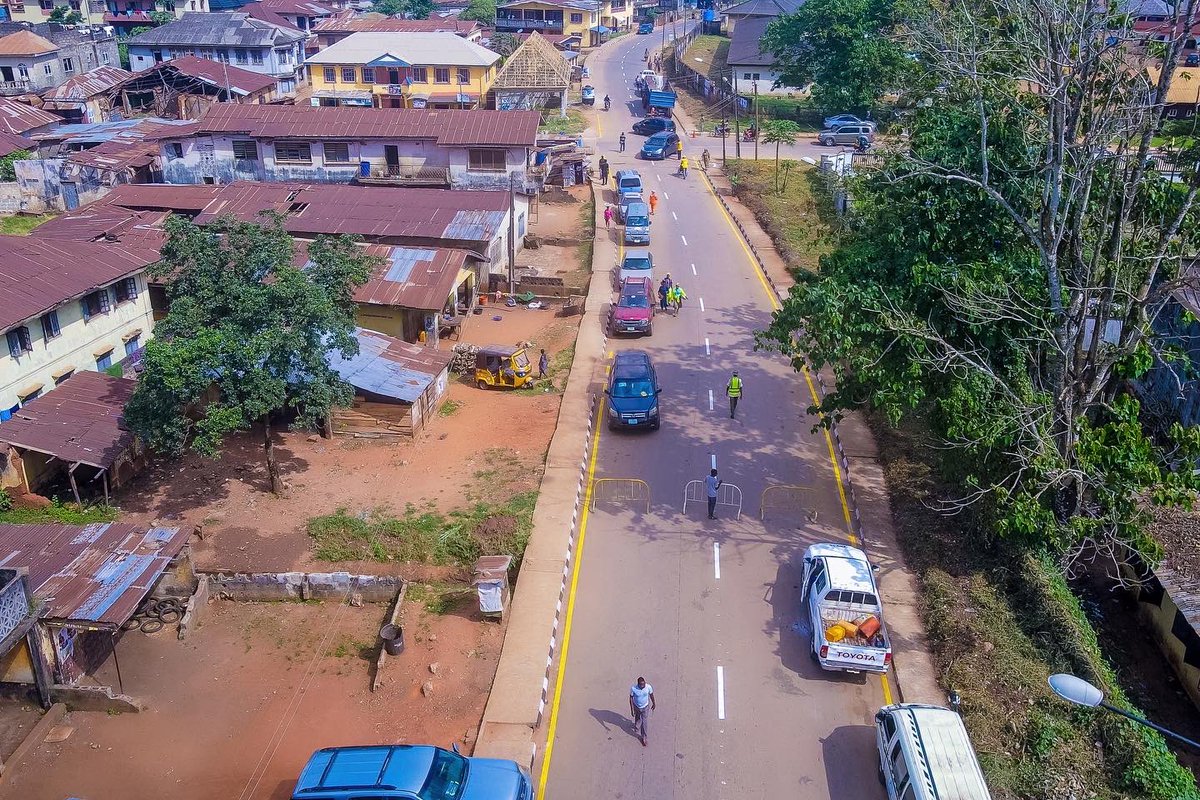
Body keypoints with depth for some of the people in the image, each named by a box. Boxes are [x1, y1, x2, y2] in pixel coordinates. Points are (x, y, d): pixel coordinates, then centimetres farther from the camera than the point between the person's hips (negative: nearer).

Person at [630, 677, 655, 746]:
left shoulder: (648, 687, -28)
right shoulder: (633, 688, -32)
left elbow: (651, 695, -8)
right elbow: (631, 698, -16)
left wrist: (654, 704, 7)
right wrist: (631, 709, -14)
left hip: (645, 707, 0)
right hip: (637, 707, 0)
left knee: (645, 723, 7)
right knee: (637, 720, 27)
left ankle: (643, 738, 28)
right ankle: (637, 729, 60)